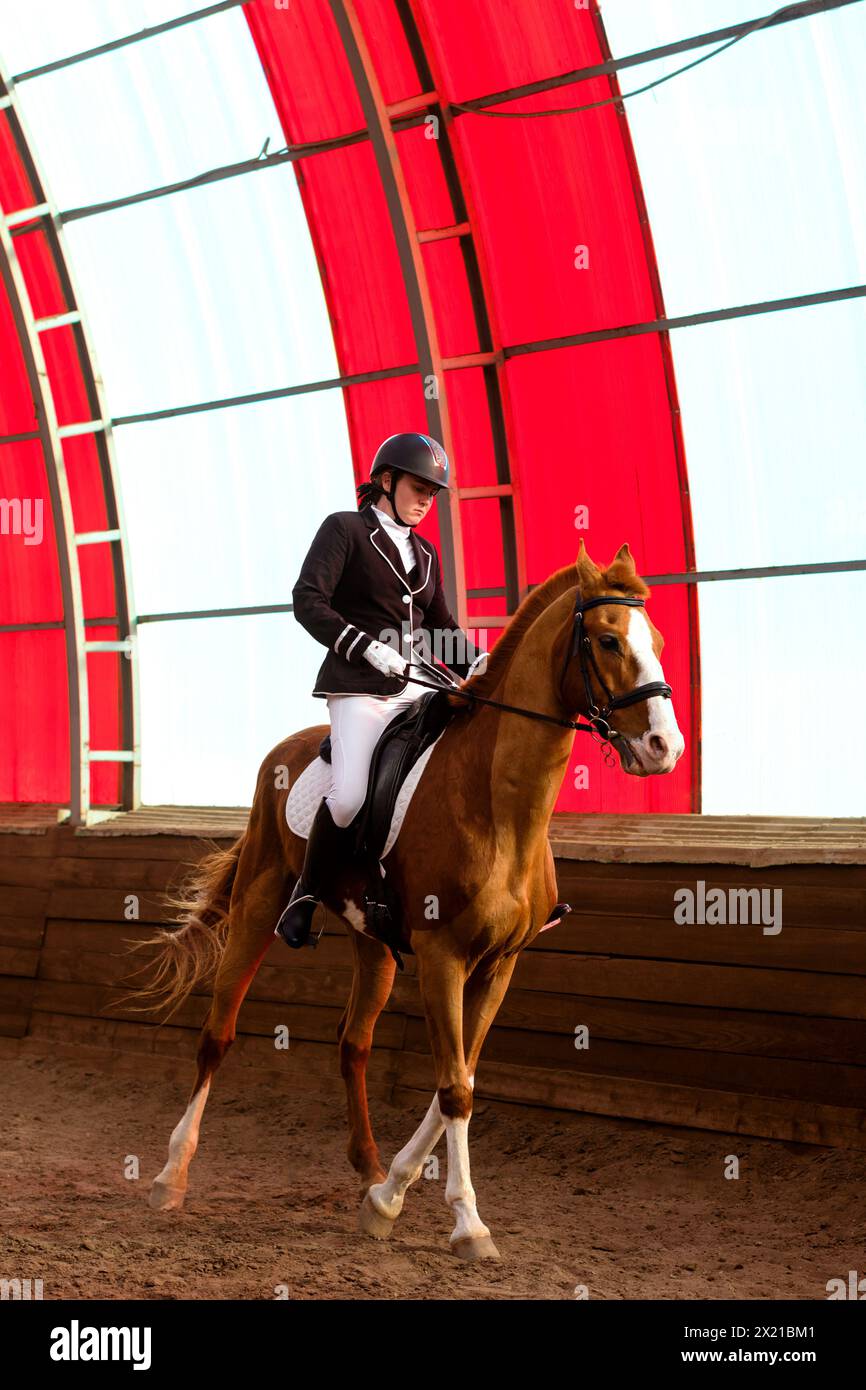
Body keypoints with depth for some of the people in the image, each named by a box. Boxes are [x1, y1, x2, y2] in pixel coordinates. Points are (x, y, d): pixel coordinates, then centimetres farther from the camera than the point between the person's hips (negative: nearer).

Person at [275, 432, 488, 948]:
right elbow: (308, 602, -9)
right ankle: (307, 896, -2)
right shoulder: (345, 529, 2)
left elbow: (443, 629, 23)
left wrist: (479, 663, 2)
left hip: (417, 686, 7)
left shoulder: (425, 554, 21)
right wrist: (368, 648, -20)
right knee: (350, 796, -24)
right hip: (360, 688, -6)